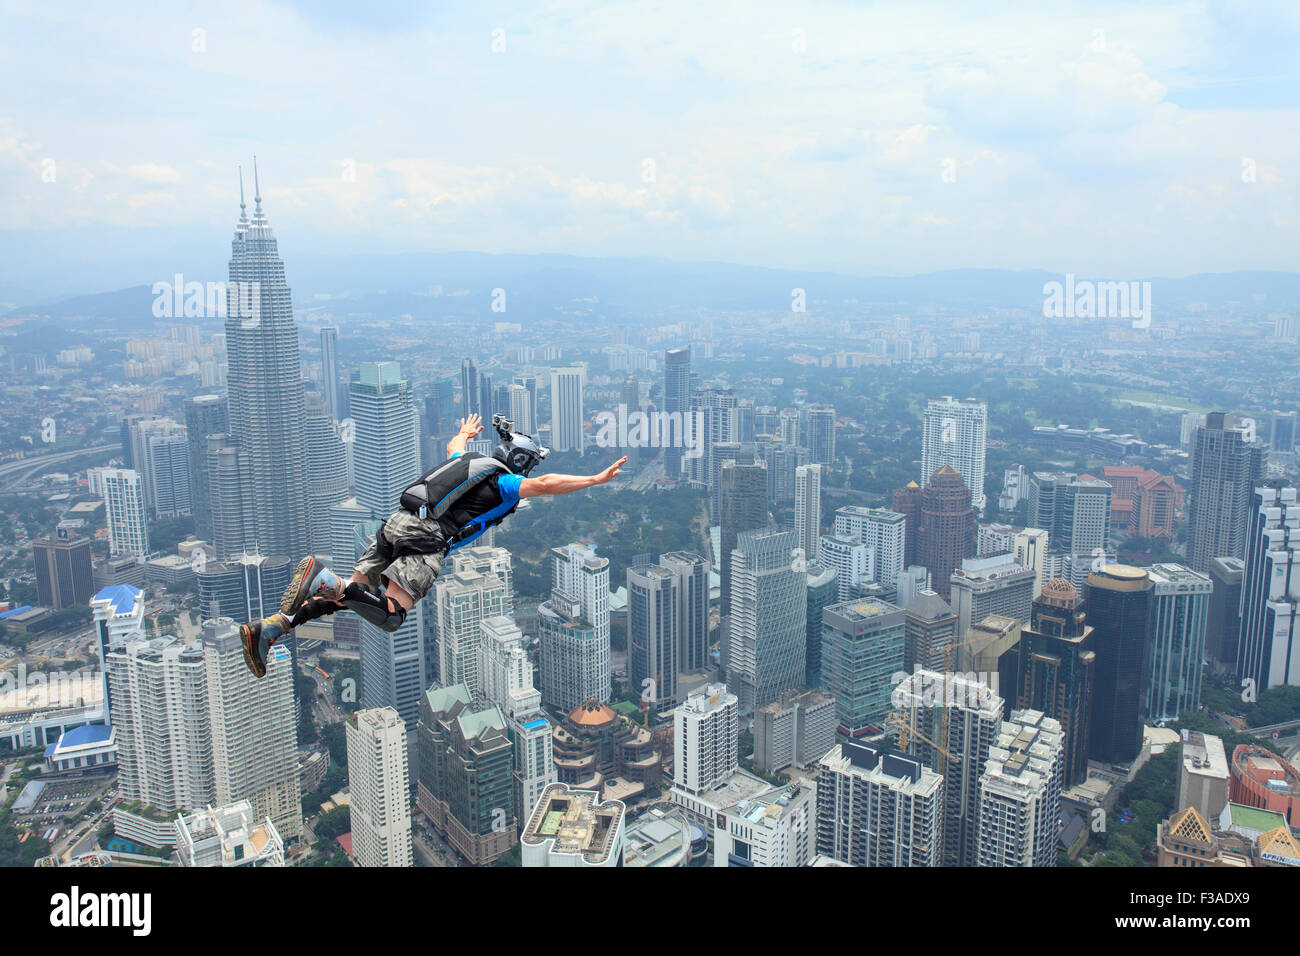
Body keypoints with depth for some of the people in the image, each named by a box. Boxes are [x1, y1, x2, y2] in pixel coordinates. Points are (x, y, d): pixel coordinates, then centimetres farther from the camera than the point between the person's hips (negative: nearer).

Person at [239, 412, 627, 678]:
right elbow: (545, 485, -3)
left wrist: (465, 433, 76)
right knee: (391, 616, -14)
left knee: (344, 596, 9)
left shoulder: (471, 459, 29)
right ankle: (326, 580, -33)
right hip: (427, 538, -8)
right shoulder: (504, 483, 8)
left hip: (396, 522, 8)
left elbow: (454, 445, 53)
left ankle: (271, 627, -5)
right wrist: (597, 479, 3)